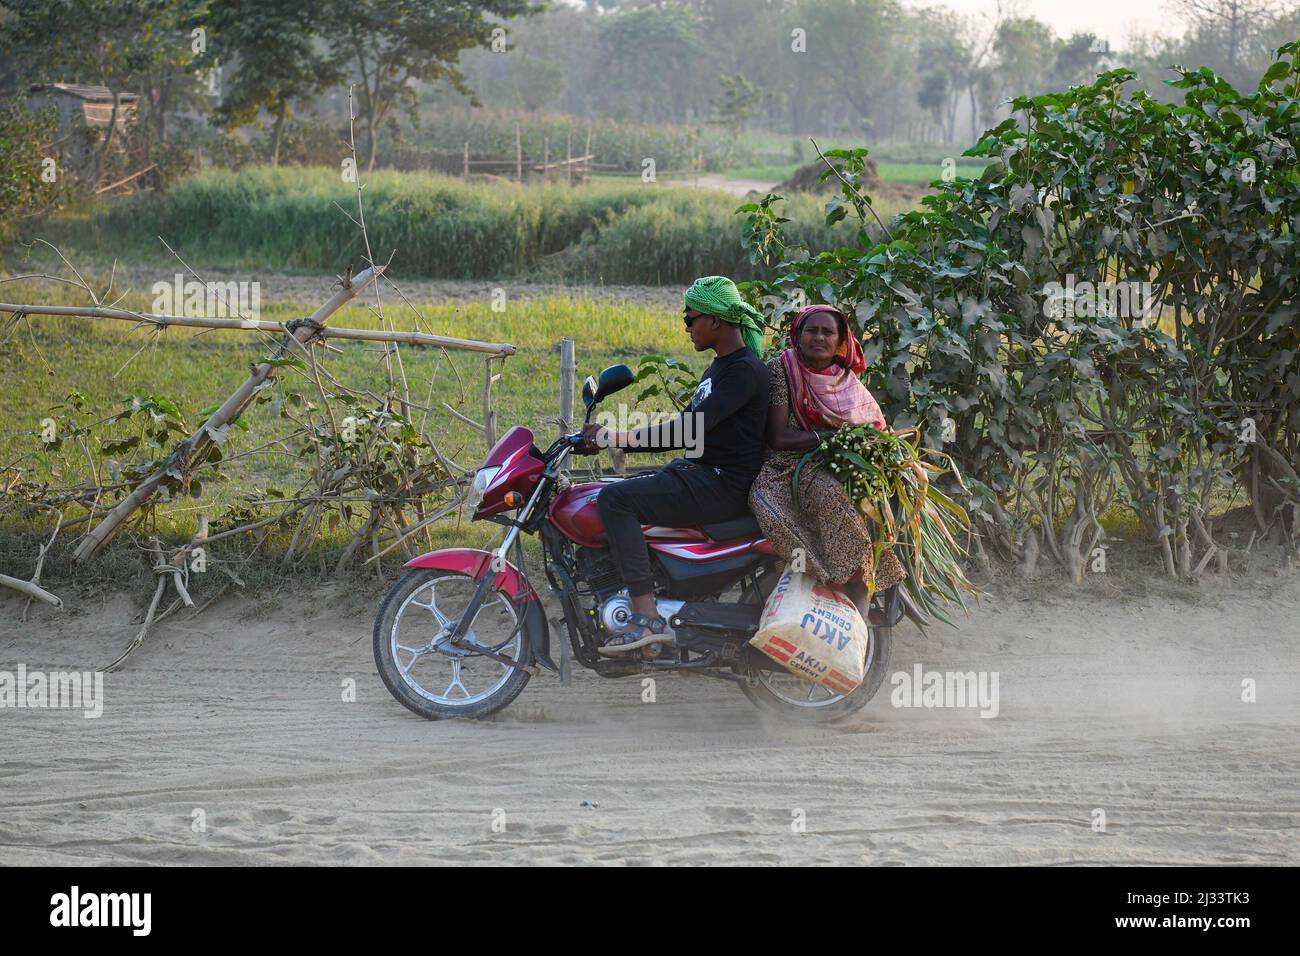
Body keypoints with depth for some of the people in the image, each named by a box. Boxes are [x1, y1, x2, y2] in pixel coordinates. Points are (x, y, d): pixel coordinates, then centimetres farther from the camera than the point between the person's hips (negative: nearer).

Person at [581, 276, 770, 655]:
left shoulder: (745, 370, -14)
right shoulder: (718, 368, 19)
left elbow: (692, 427, -24)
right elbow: (685, 429, 21)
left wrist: (618, 438, -23)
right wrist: (611, 440, 13)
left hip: (724, 485, -11)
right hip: (700, 472, 11)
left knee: (614, 499, -21)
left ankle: (647, 618, -26)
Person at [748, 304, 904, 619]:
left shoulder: (850, 383, 16)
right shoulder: (781, 369, 1)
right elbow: (777, 438, -7)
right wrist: (834, 436, -13)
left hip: (837, 471, 4)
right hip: (788, 465, -4)